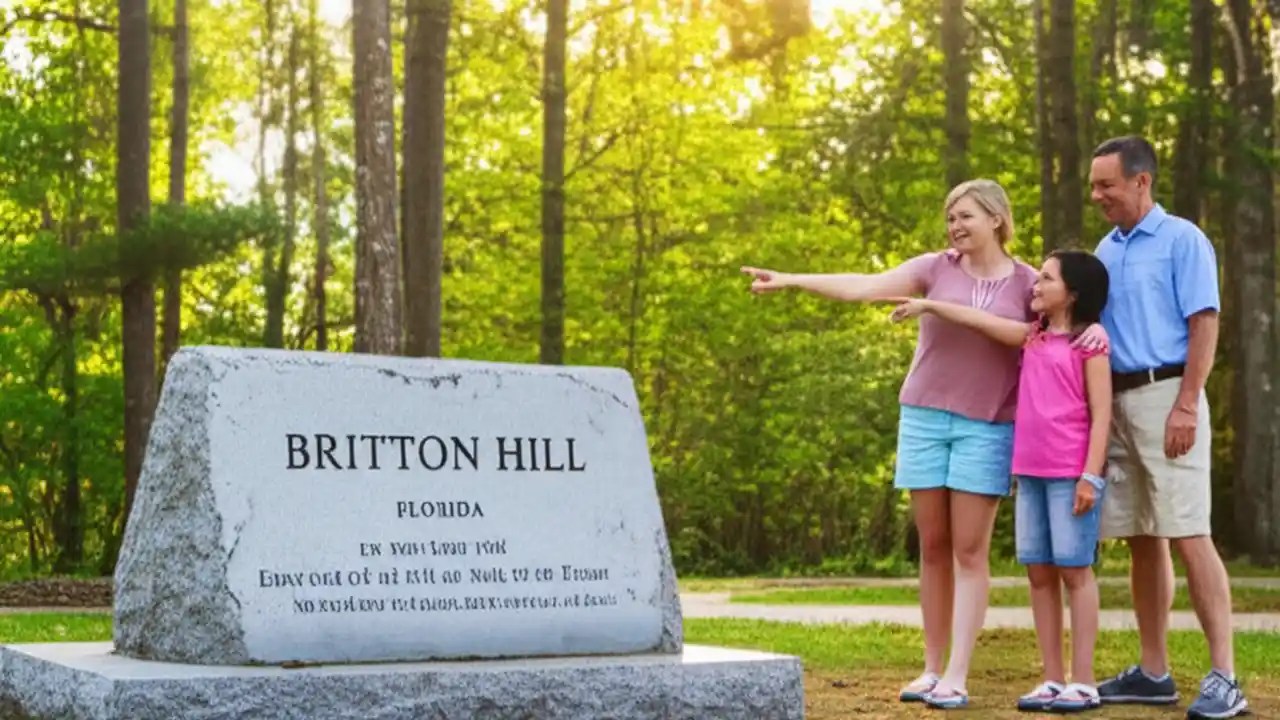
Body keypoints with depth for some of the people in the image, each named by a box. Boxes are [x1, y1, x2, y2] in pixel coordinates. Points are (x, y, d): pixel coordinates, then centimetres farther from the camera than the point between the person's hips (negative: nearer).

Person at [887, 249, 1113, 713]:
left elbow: (1101, 414, -8)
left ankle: (1082, 682, 1)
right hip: (1030, 471, 6)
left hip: (1071, 473, -6)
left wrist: (1090, 475, -13)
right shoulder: (1032, 337, 15)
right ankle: (1053, 679, 10)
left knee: (1074, 570, -3)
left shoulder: (1089, 341, -4)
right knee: (1039, 572, 5)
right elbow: (984, 321, 12)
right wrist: (928, 305, 3)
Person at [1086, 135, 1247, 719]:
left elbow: (1204, 326, -10)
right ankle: (1153, 672, 14)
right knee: (1140, 539, 8)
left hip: (1165, 394, -7)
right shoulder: (1106, 249, 17)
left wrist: (1186, 405, -18)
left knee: (1187, 534, -12)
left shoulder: (1182, 240, -3)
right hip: (1116, 400, 7)